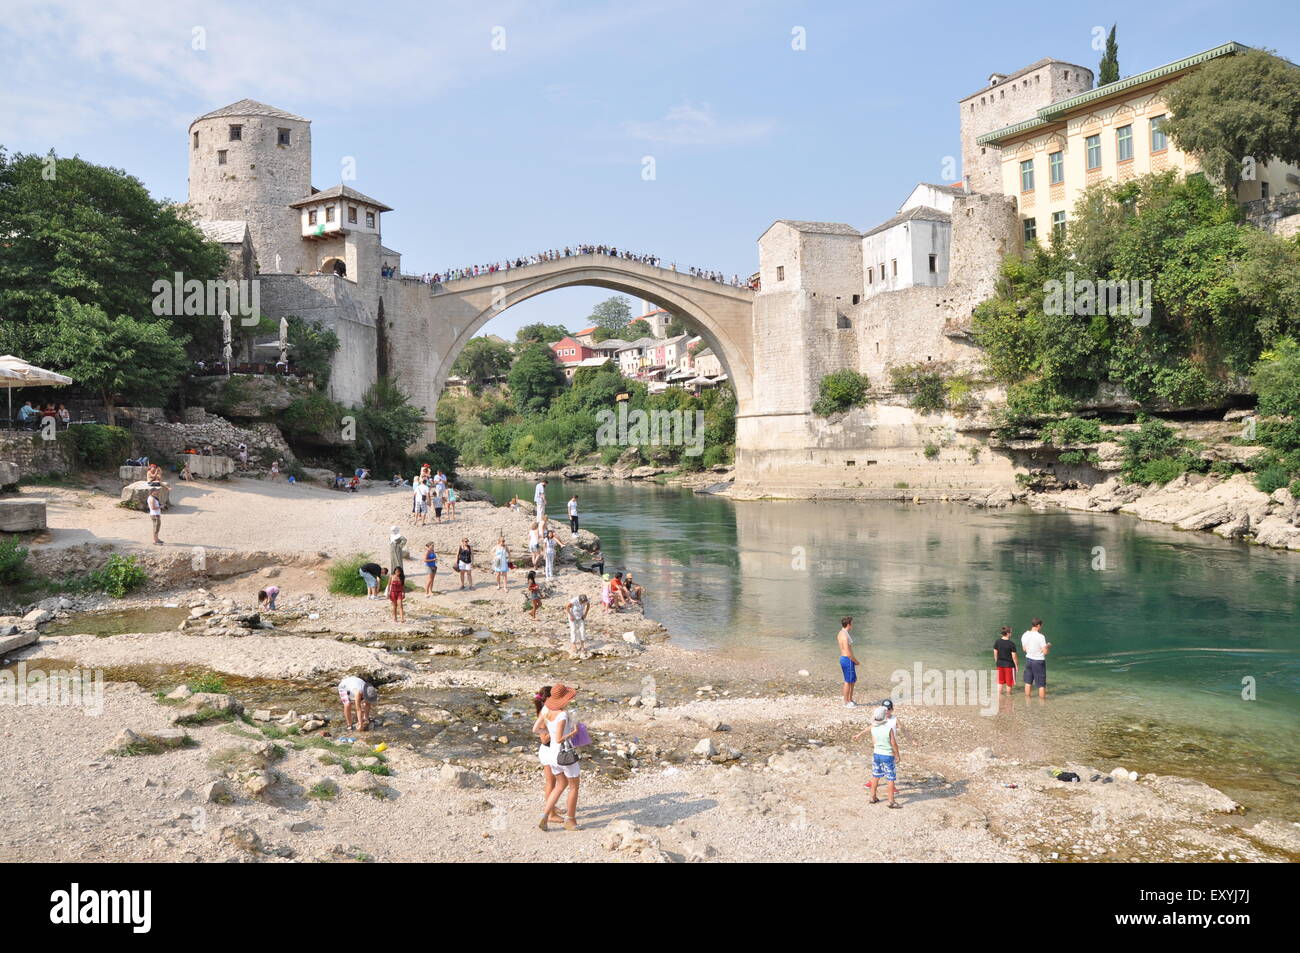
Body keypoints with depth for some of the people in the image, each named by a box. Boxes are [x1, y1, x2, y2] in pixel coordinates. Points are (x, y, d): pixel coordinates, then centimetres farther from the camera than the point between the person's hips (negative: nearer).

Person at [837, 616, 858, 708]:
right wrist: (856, 661, -8)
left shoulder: (841, 633, 9)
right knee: (848, 682, 1)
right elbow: (848, 653, -23)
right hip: (848, 660, -10)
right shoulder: (845, 636, -22)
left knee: (853, 680, 20)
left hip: (843, 658, 10)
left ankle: (850, 699, 29)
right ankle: (846, 703, 10)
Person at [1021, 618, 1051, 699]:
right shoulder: (1040, 636, -20)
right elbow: (1045, 651, -18)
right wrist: (1048, 646, 1)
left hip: (1028, 659, 5)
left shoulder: (1024, 635, -2)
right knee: (1041, 684, 6)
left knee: (1028, 682, 14)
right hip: (1039, 661, -5)